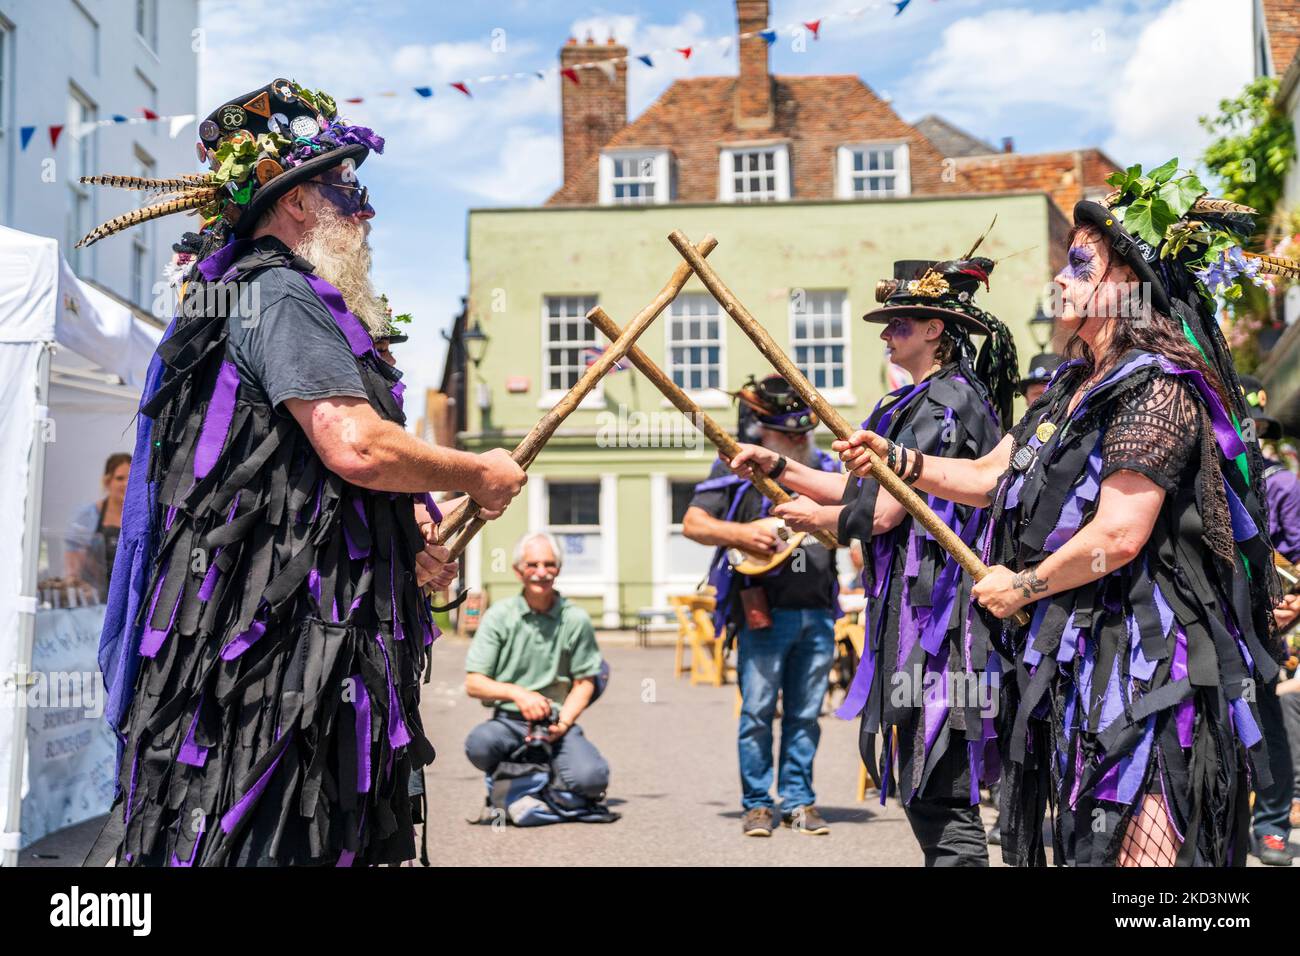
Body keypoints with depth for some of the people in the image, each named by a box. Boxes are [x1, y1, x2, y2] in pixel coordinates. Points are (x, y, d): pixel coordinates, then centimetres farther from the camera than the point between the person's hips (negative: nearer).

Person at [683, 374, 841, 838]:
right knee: (758, 712, -1)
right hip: (764, 611, -4)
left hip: (818, 612, 4)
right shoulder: (738, 466, 1)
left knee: (805, 713, 8)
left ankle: (798, 800, 17)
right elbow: (693, 524, -3)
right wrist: (740, 533, -18)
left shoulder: (823, 466, 14)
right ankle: (757, 804, 10)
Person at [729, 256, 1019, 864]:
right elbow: (869, 488, 20)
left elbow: (879, 514, -18)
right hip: (918, 606, 11)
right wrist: (777, 467, 16)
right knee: (926, 790, 16)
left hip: (934, 611, -11)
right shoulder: (941, 397, 17)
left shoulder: (944, 402, -14)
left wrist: (814, 515, 0)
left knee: (939, 796, -7)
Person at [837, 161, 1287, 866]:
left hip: (1140, 668, -10)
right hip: (1076, 660, 10)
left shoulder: (1158, 387, -16)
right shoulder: (1074, 387, 15)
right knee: (1078, 840, 16)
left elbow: (1117, 536, -24)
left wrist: (1022, 586, -10)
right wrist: (897, 460, 14)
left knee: (1131, 848, -9)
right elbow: (993, 477, 25)